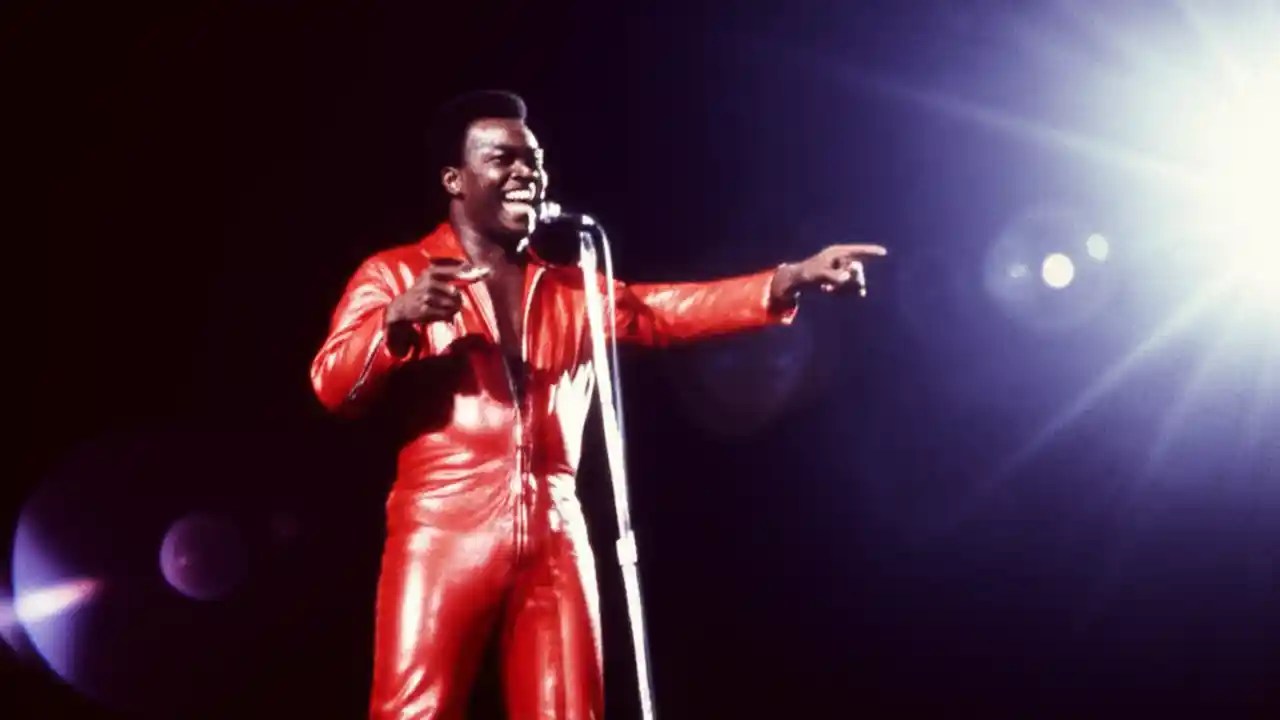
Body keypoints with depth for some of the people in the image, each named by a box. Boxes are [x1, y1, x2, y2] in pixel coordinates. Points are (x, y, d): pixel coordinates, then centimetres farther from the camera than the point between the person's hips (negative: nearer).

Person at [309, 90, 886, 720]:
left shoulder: (572, 290, 21)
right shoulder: (394, 274, 10)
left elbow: (668, 310, 6)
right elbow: (333, 388, -1)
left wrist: (790, 279, -7)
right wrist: (397, 320, -20)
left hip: (554, 539, 4)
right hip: (442, 534, -4)